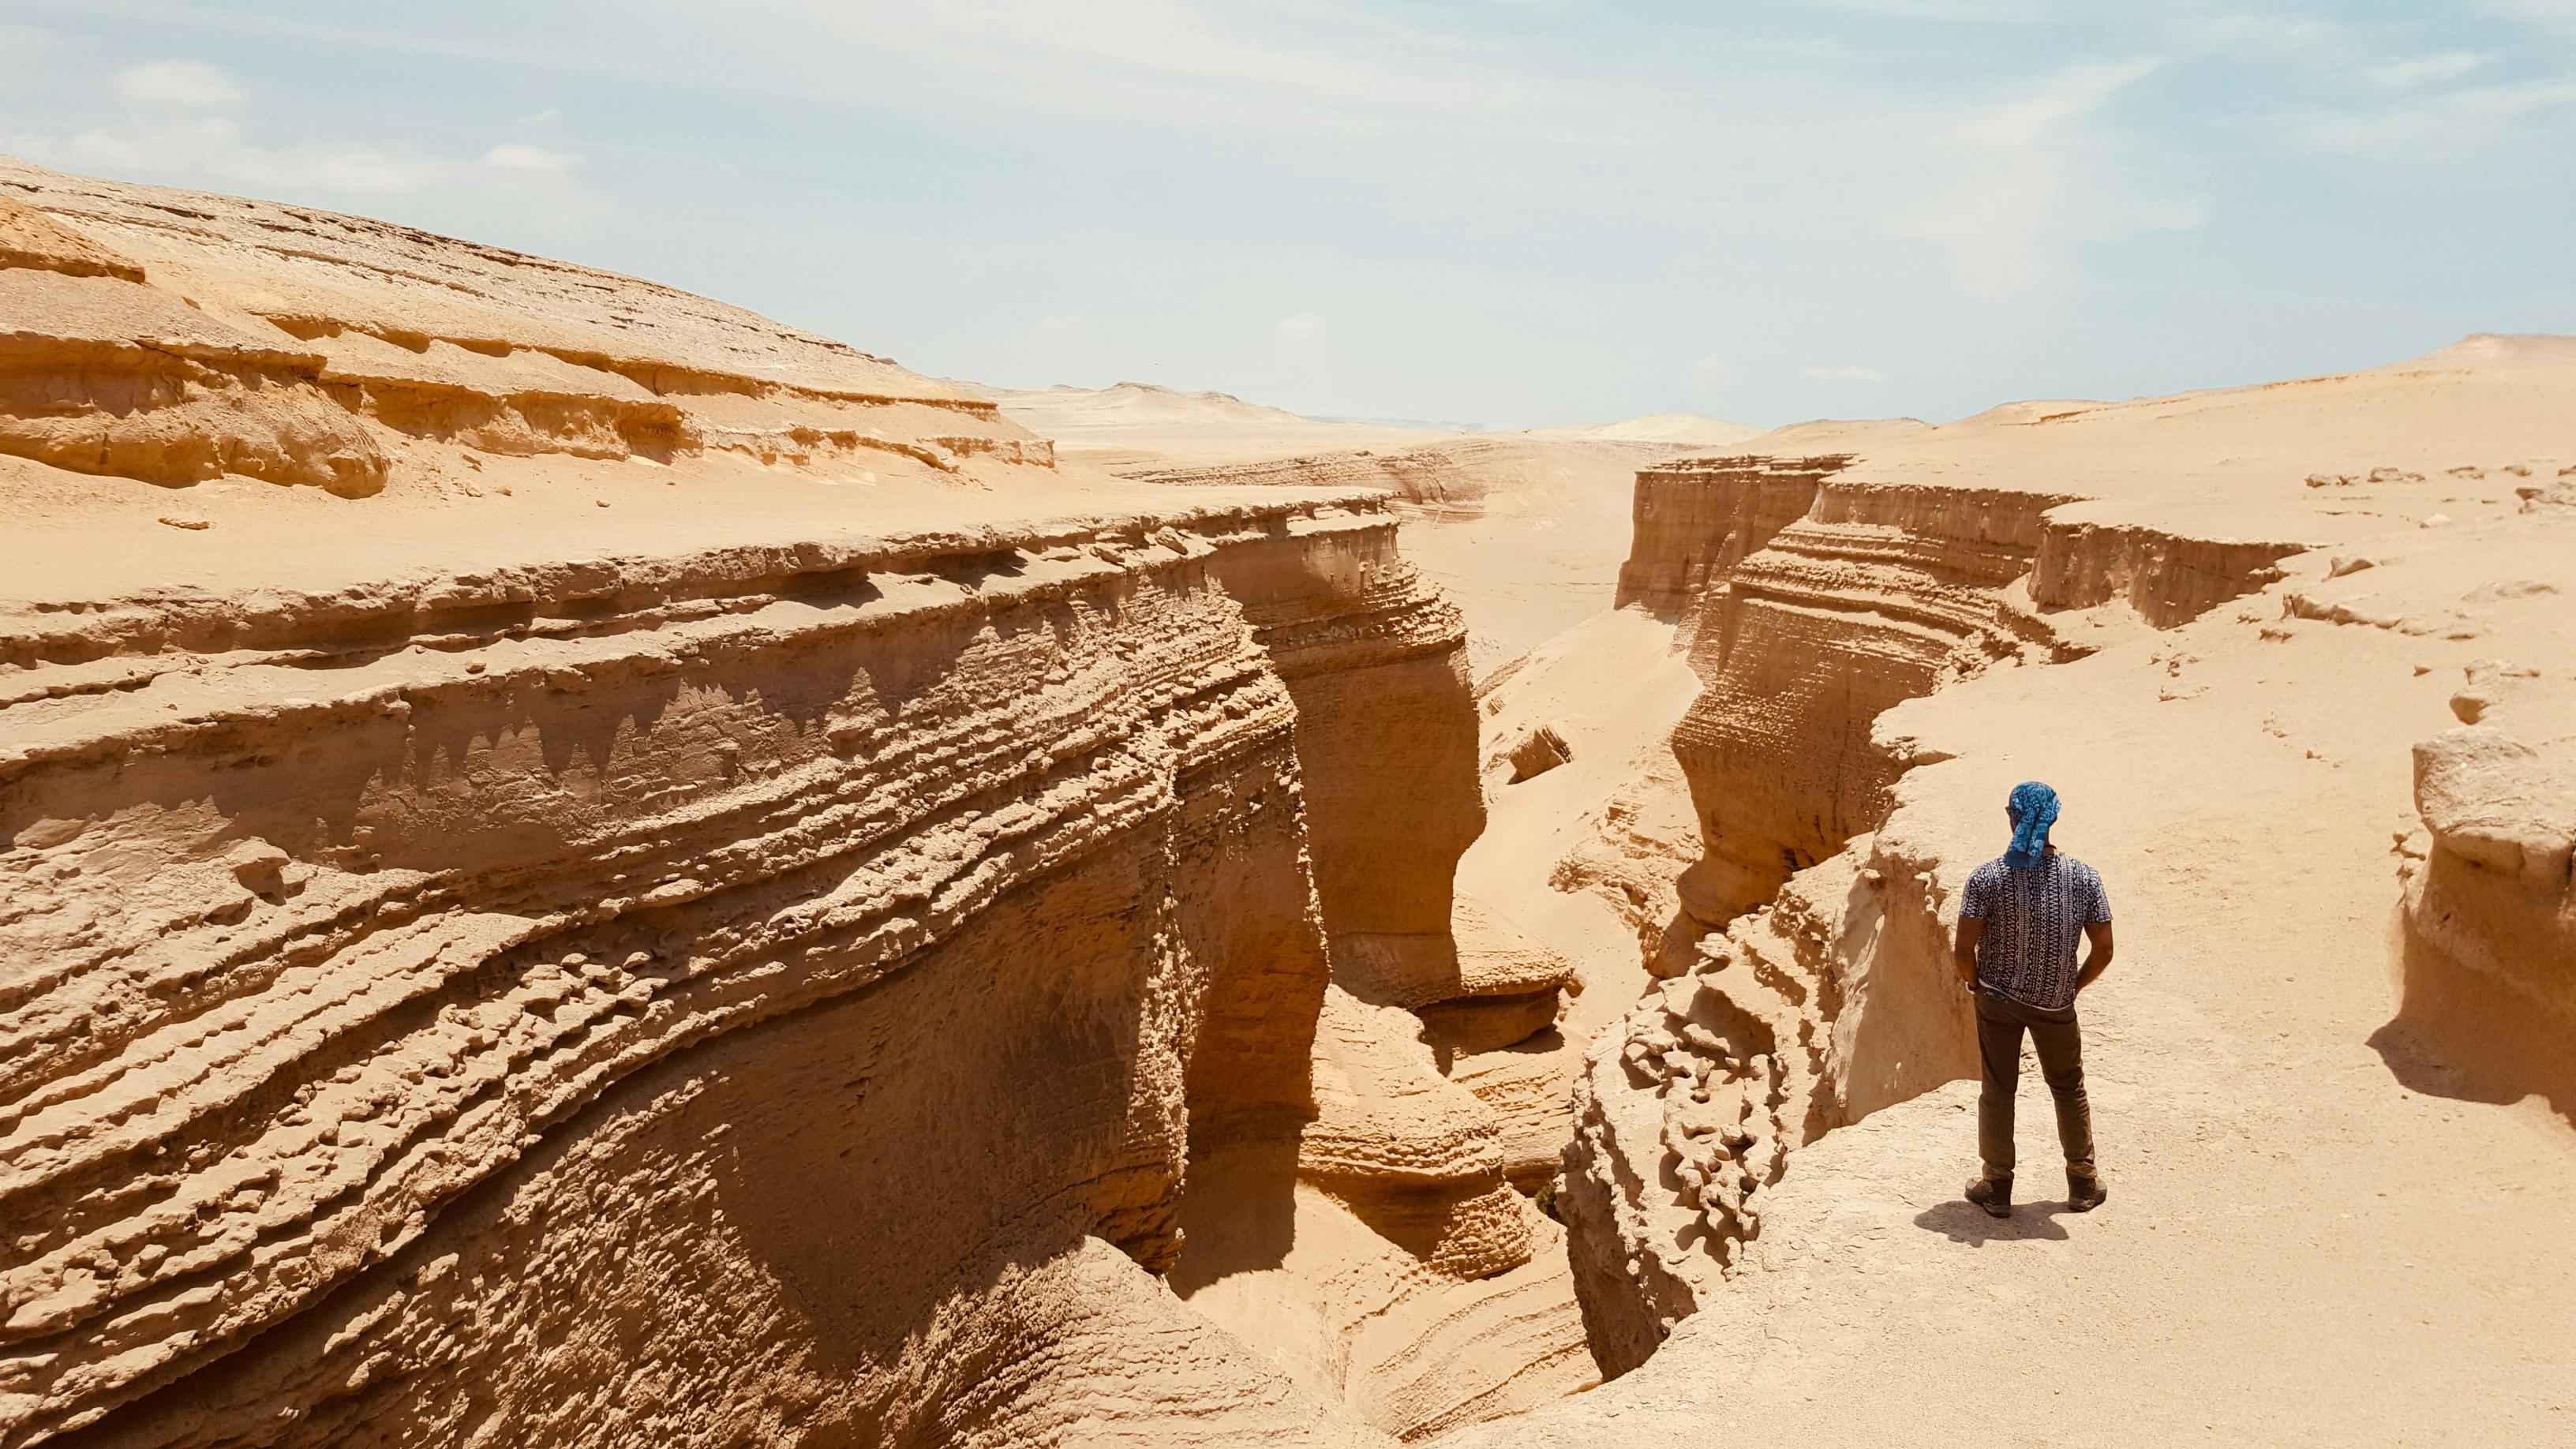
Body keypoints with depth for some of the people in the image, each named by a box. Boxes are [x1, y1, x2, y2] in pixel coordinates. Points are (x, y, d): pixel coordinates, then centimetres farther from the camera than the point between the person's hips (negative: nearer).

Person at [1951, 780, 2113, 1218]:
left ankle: (1997, 1189, 22)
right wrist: (2075, 985, 9)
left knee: (1997, 1091, 12)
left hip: (1998, 1000, -1)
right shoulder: (2082, 877, -10)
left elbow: (1964, 949, -17)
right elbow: (2103, 951, -8)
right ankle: (2083, 1185, 32)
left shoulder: (1987, 878, -15)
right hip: (2056, 1004, 1)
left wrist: (1976, 983, 3)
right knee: (2069, 1089, 20)